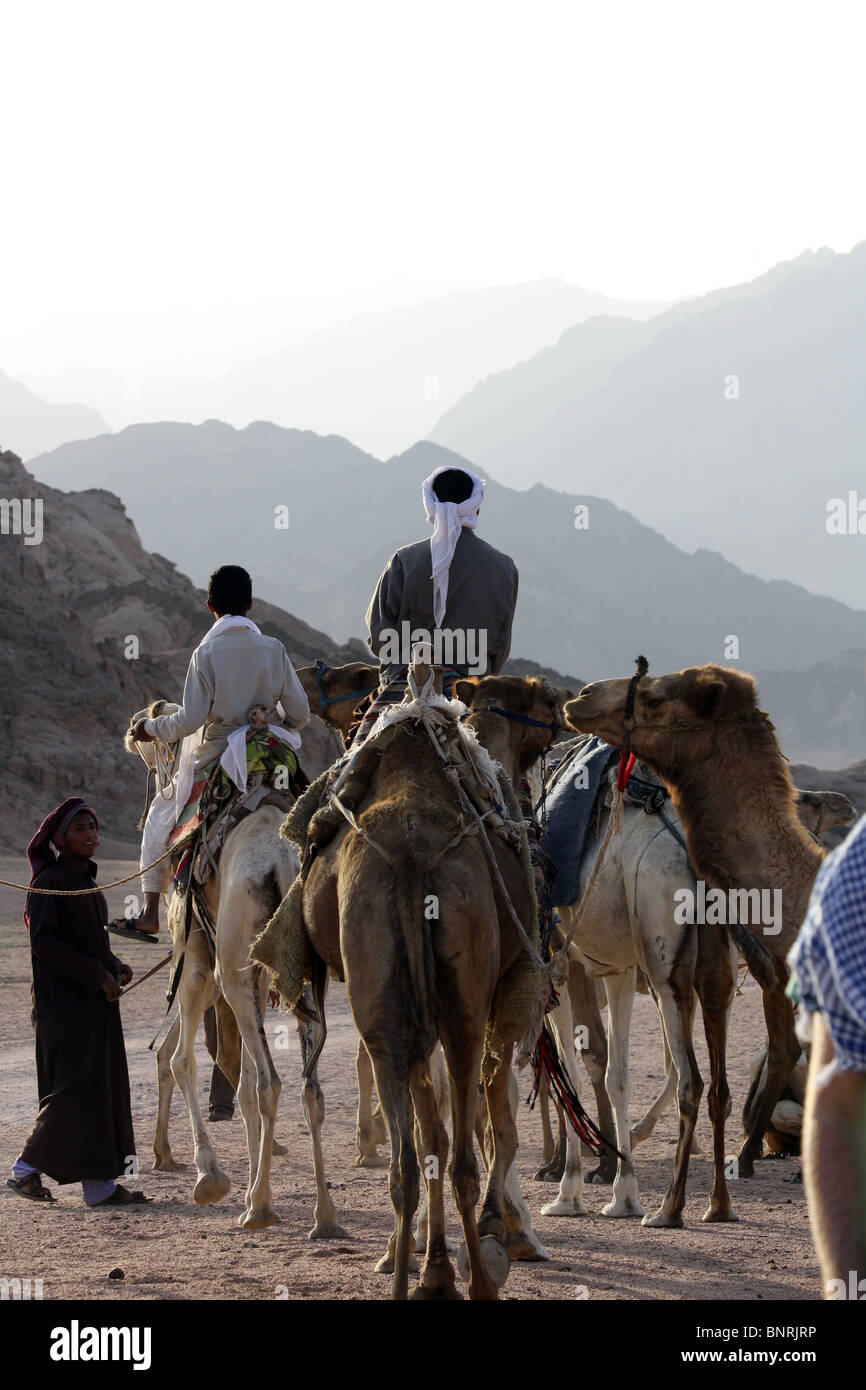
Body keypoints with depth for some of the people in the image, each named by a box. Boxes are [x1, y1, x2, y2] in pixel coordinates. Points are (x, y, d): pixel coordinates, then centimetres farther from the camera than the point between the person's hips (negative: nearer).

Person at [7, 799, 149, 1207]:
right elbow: (43, 941, -18)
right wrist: (98, 974, -18)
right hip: (64, 1003, -9)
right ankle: (26, 1168, 1)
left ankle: (100, 1184, 6)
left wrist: (116, 968, 4)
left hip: (95, 1002, 9)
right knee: (76, 1086, -10)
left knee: (104, 1086, 5)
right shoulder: (49, 882, -10)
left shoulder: (85, 881, 16)